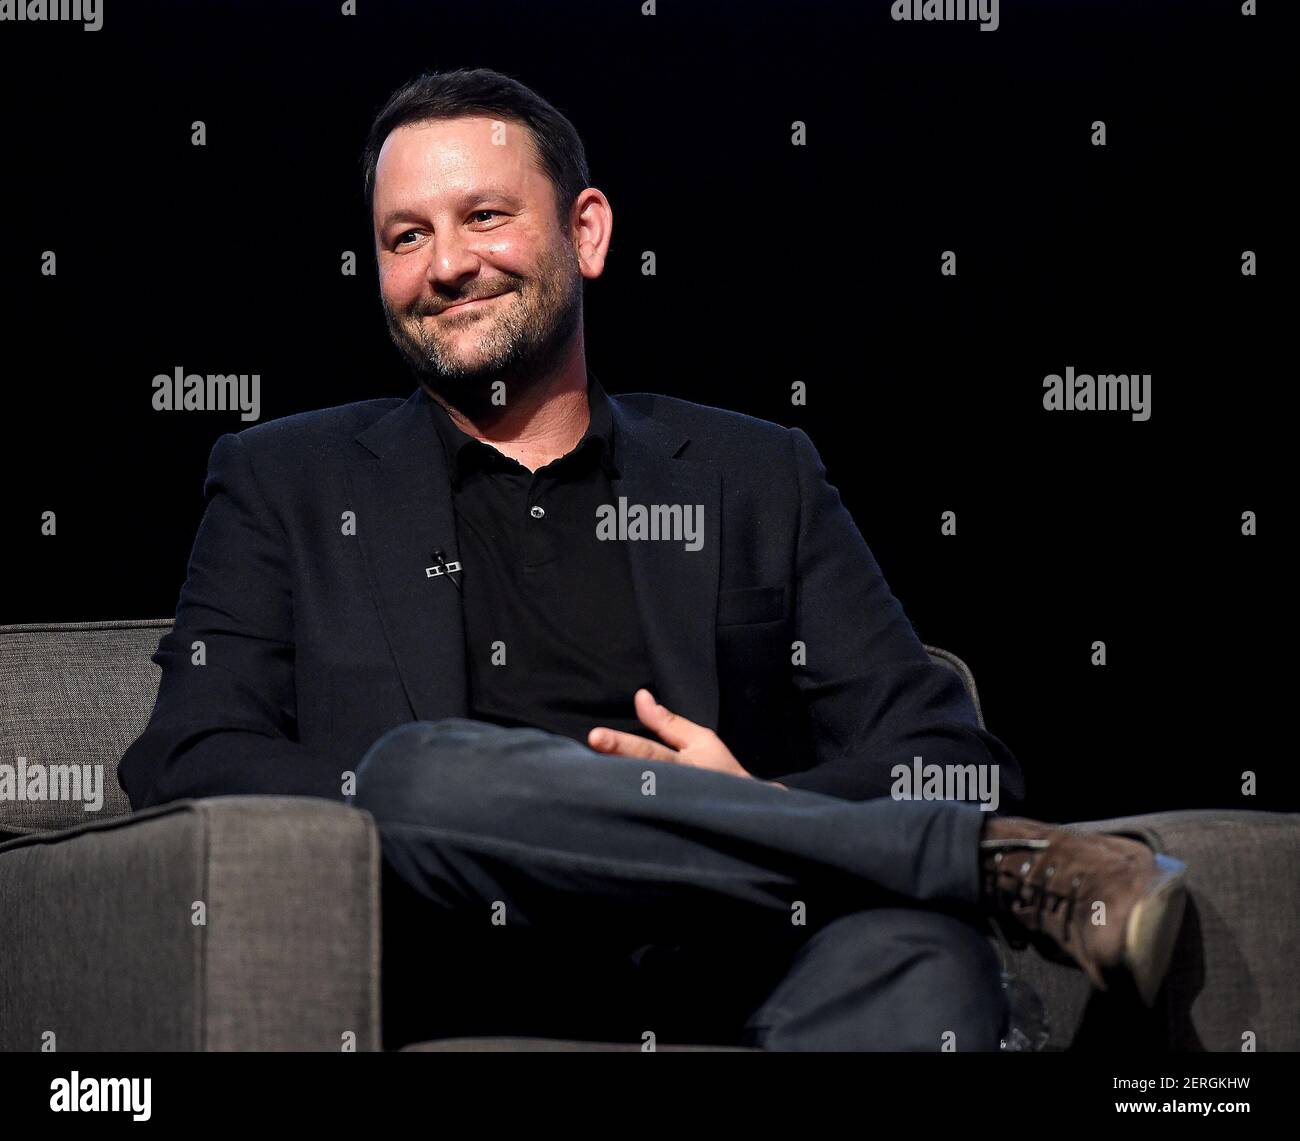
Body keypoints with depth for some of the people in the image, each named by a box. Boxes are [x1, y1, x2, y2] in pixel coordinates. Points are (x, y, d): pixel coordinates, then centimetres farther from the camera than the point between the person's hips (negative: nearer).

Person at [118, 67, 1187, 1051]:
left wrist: (769, 810, -10)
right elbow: (185, 768, 5)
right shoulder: (288, 485, 20)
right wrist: (492, 807, -11)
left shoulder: (757, 477, 22)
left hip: (722, 982, 0)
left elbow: (955, 758, 13)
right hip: (454, 995, 1)